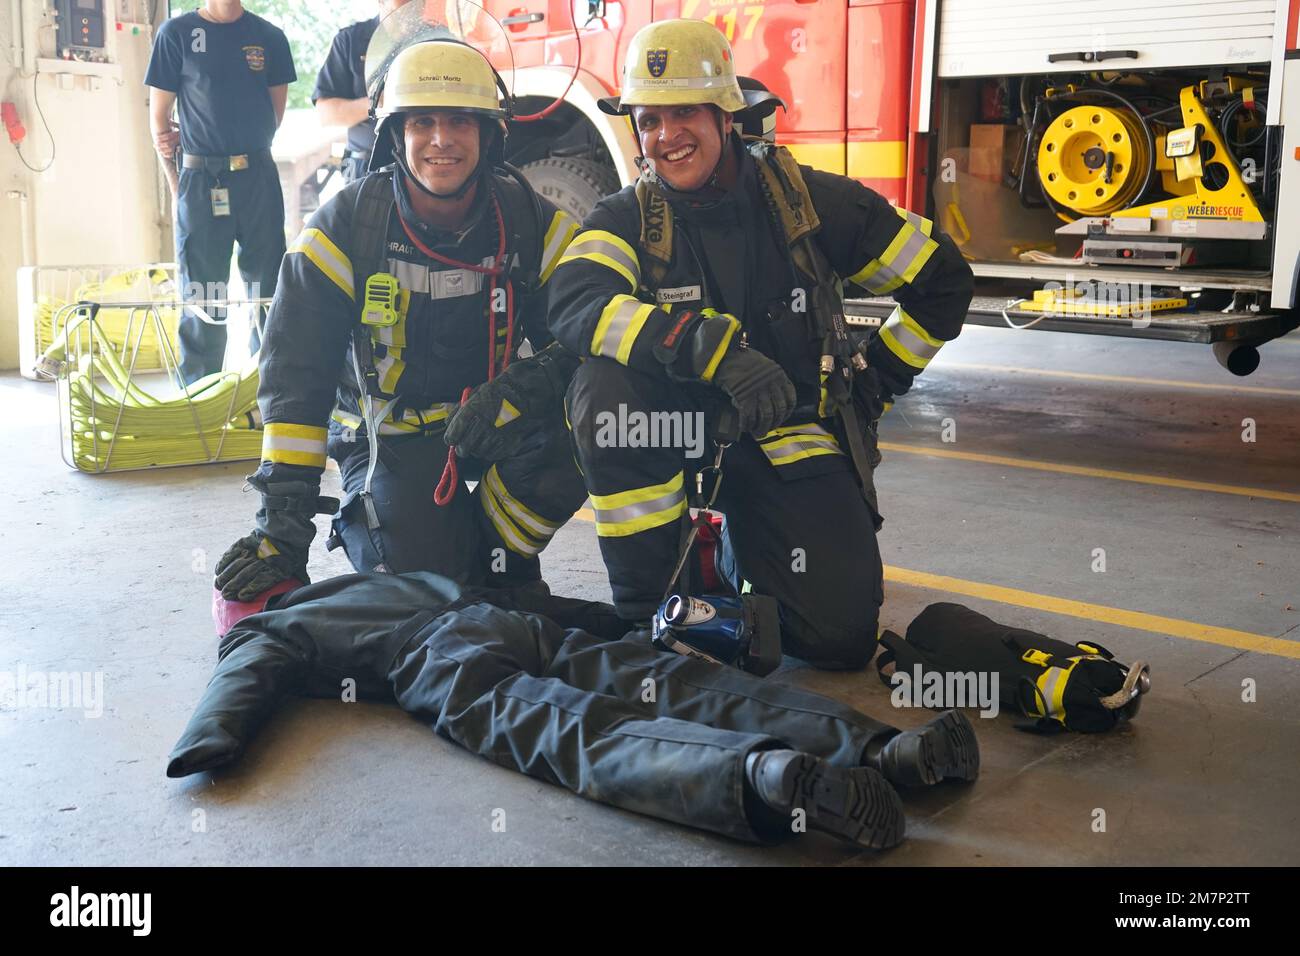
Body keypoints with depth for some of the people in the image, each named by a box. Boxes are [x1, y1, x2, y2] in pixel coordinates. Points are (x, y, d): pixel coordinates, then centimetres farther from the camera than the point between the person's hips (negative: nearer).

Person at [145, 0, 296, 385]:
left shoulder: (268, 36, 9)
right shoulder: (177, 33, 3)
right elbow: (158, 114, 3)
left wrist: (248, 151, 3)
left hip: (258, 176, 2)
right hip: (201, 177, -2)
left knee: (267, 289, 2)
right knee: (201, 292, 1)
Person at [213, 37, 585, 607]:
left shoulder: (530, 222, -8)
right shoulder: (347, 226, -14)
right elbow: (295, 373, -16)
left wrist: (524, 387, -33)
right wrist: (283, 521, -22)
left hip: (492, 425, 2)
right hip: (387, 433, -2)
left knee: (568, 442, -30)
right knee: (423, 569, -25)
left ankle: (499, 561, -3)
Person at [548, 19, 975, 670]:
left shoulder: (806, 199, -6)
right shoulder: (628, 218, -6)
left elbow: (942, 281, 4)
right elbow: (572, 303, -29)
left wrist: (876, 383, 2)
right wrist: (714, 346, -40)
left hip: (789, 433, 1)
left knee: (840, 634, -15)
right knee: (603, 390, -33)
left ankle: (740, 545, 20)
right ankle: (643, 604, -15)